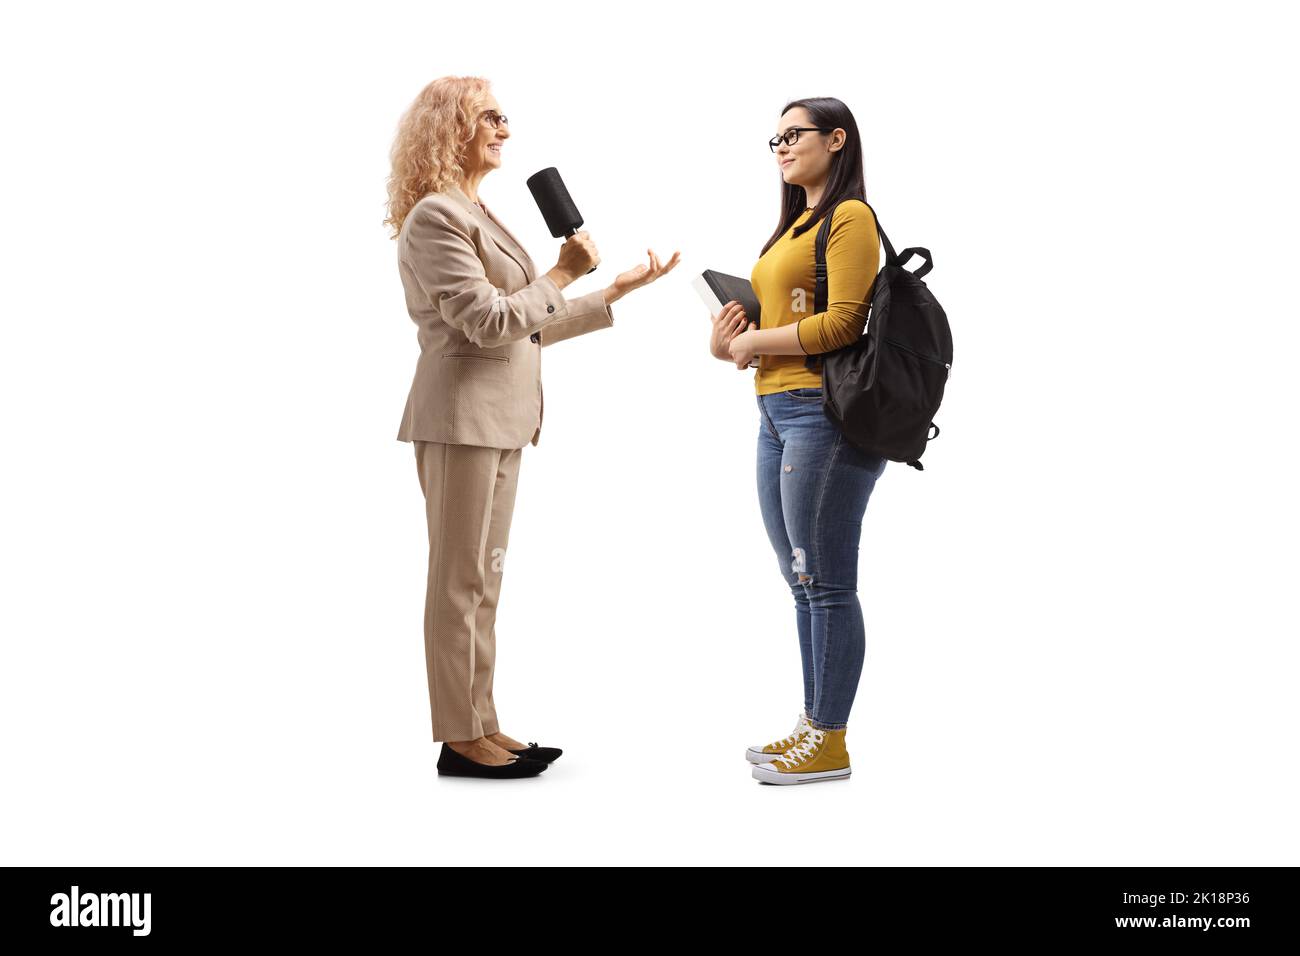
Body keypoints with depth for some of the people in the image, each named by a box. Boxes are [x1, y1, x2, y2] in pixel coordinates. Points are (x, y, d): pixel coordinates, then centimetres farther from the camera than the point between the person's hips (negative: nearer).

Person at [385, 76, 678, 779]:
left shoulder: (477, 214, 20)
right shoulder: (436, 216, -11)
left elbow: (528, 325, 18)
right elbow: (487, 321, -18)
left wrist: (614, 293, 17)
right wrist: (562, 273, -11)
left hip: (499, 417, 10)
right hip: (461, 416, -10)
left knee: (481, 580, 12)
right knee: (461, 580, -3)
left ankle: (480, 727, 20)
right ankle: (459, 740, 6)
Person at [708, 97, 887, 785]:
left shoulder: (850, 217, -5)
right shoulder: (794, 225, 23)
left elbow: (842, 323, -15)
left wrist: (750, 342, -8)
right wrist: (733, 343, 4)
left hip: (823, 411, -10)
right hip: (777, 411, 10)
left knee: (825, 582, -5)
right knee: (801, 581, 12)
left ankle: (830, 743, 4)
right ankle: (812, 727, 21)